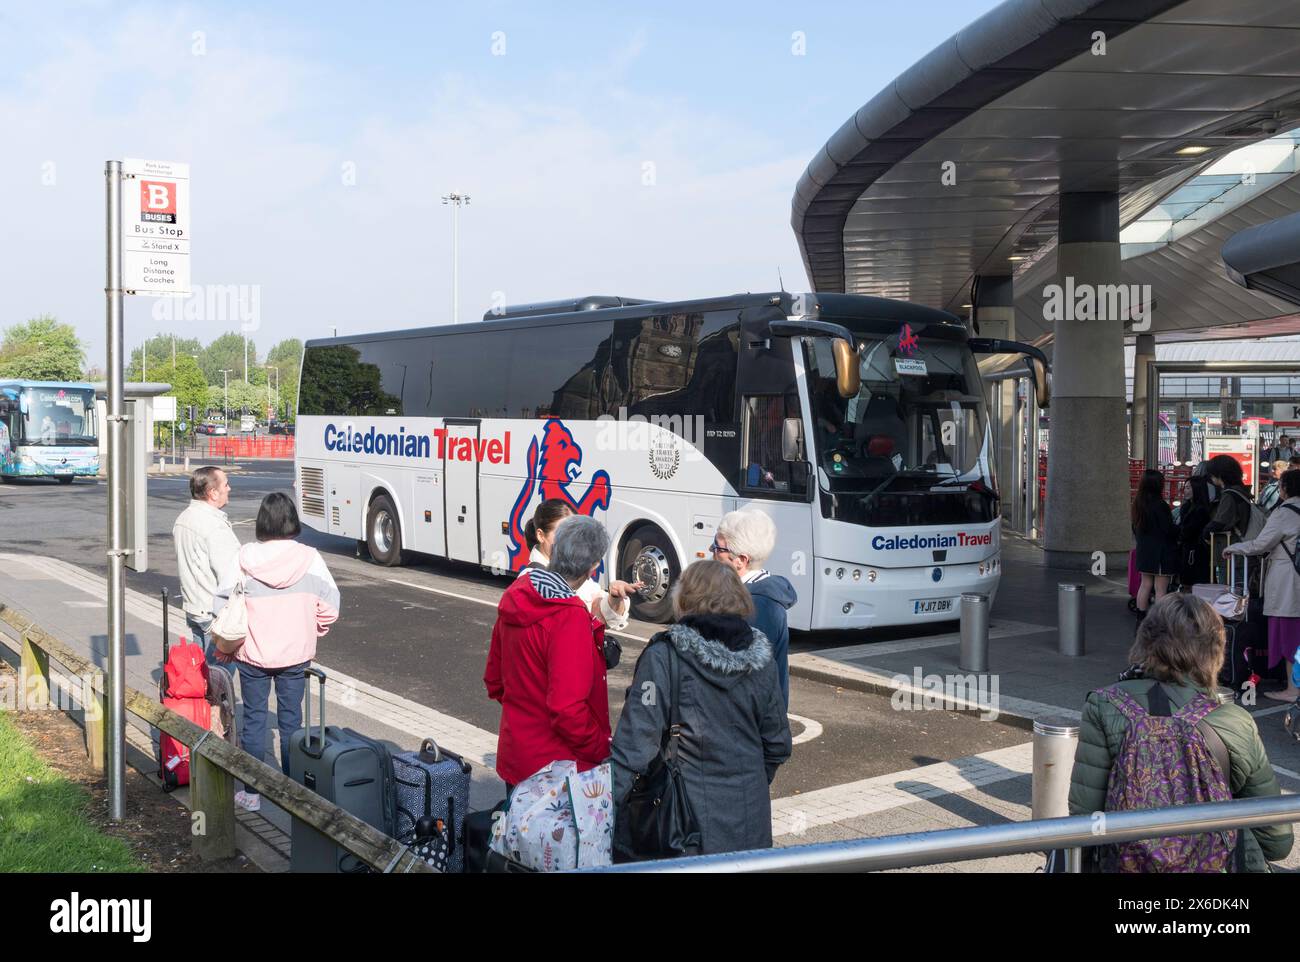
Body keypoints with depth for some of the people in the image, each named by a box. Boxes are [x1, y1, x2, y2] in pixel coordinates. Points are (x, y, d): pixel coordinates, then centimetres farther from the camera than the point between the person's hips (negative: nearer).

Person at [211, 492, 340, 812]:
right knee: (291, 720, 12)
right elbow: (329, 606, -6)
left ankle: (251, 793, 16)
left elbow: (222, 605, -7)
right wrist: (312, 634, 12)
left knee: (254, 719, 11)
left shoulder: (244, 557, -10)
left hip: (252, 655, -1)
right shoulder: (309, 558, -9)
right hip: (296, 654, 1)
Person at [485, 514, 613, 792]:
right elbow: (568, 708, -27)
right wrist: (603, 749, -13)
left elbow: (494, 678, 12)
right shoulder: (570, 618, -25)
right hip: (557, 765, -8)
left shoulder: (516, 595, 1)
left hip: (512, 756, 8)